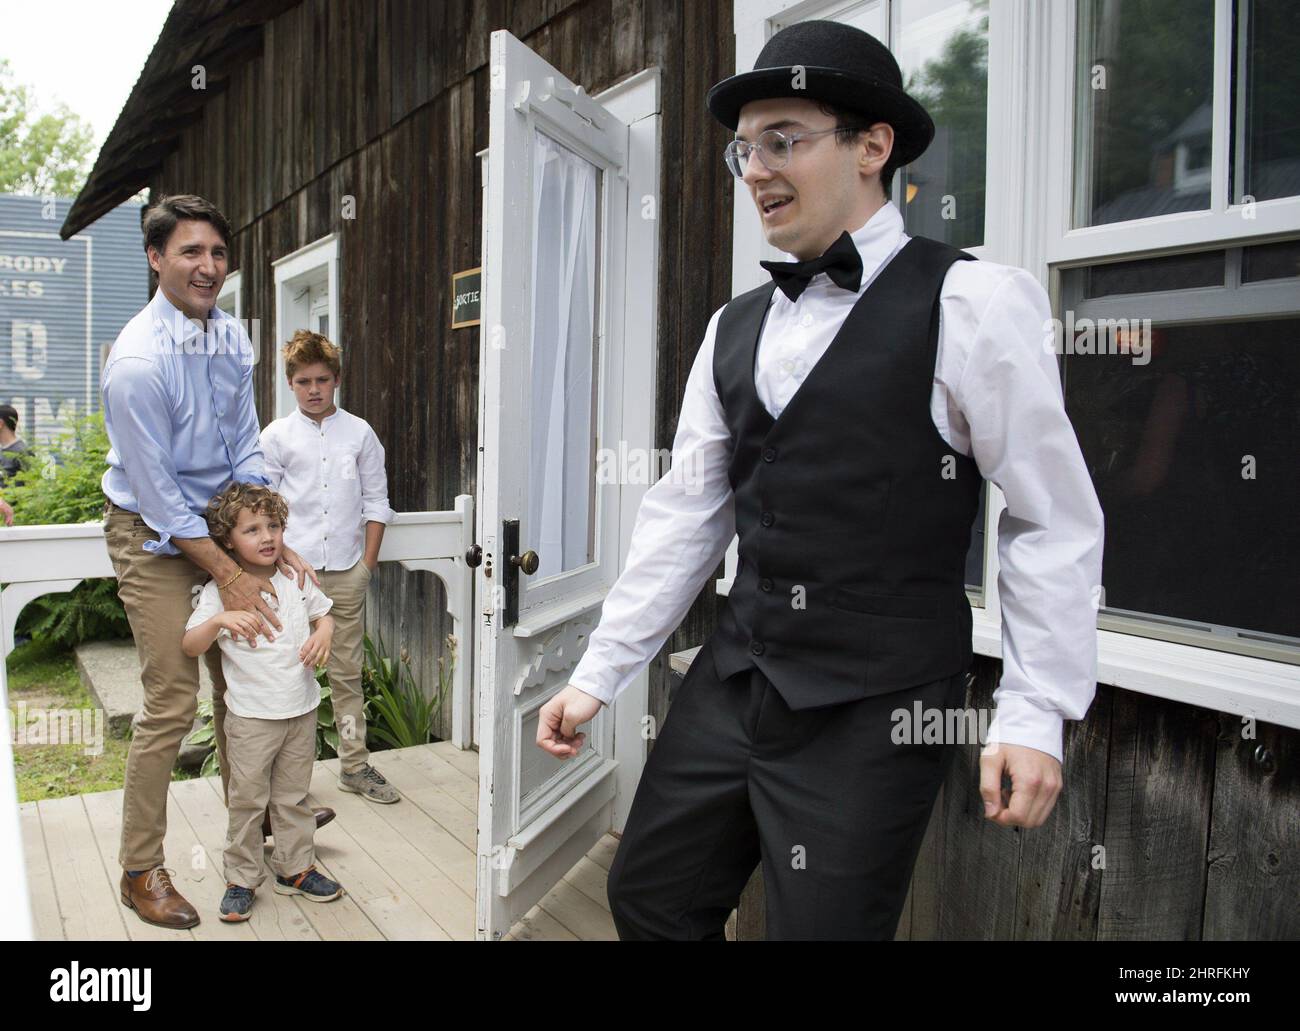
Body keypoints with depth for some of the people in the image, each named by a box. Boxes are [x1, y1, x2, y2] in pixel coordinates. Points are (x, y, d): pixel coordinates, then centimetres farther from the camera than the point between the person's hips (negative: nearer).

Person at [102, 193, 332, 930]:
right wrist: (230, 576, -19)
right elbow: (160, 495, -22)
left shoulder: (232, 336, -2)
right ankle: (142, 869, 13)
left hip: (217, 517, 7)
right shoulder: (139, 361, -24)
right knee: (172, 702, -5)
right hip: (153, 534, -7)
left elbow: (245, 448, 1)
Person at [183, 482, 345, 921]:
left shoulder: (295, 579, 3)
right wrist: (220, 620, -34)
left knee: (294, 797, 16)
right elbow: (190, 646, -16)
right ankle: (241, 879, 21)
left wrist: (323, 634, -5)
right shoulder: (219, 591, -9)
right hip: (251, 716, -4)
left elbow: (323, 615, 17)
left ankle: (295, 868, 29)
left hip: (302, 709, 4)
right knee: (247, 801, 5)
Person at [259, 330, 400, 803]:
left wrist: (367, 564, 2)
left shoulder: (359, 433, 7)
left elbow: (376, 502, 8)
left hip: (345, 572, 1)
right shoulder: (275, 436, 4)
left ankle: (355, 764, 18)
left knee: (347, 671, 9)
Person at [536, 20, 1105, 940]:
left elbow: (1054, 522, -7)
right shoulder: (734, 330, 8)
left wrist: (1037, 713, -11)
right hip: (733, 684, 6)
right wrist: (598, 675, 7)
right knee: (647, 898, 14)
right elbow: (685, 518, 8)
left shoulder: (971, 303, -8)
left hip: (876, 710, -5)